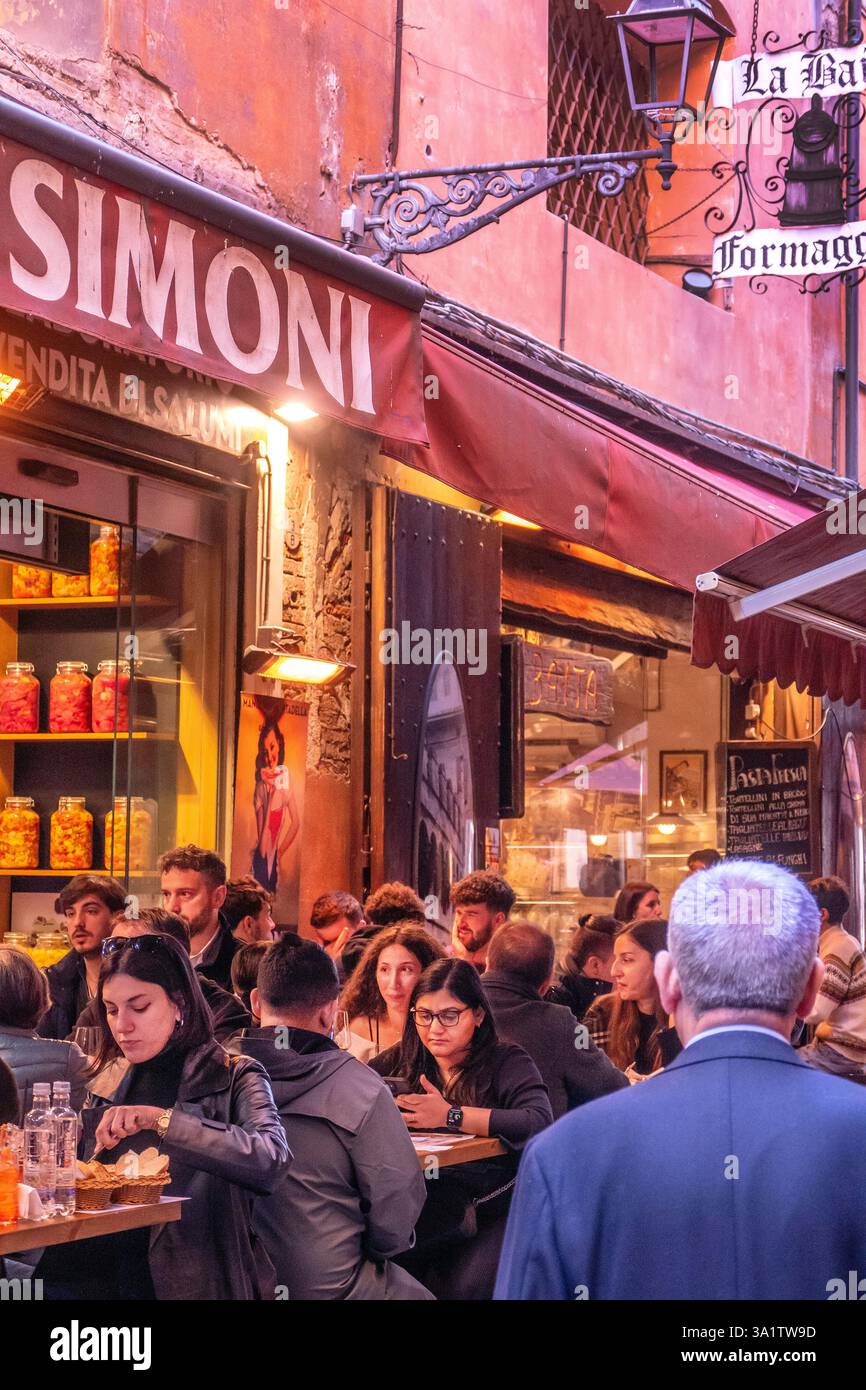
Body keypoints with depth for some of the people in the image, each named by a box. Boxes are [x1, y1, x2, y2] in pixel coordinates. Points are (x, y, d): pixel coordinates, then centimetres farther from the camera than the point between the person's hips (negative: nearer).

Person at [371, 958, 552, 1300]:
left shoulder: (507, 1063, 0)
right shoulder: (403, 1061, 12)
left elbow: (539, 1122, -19)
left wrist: (450, 1115, -20)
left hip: (492, 1212, -3)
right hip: (421, 1205, 3)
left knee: (466, 1286, -30)